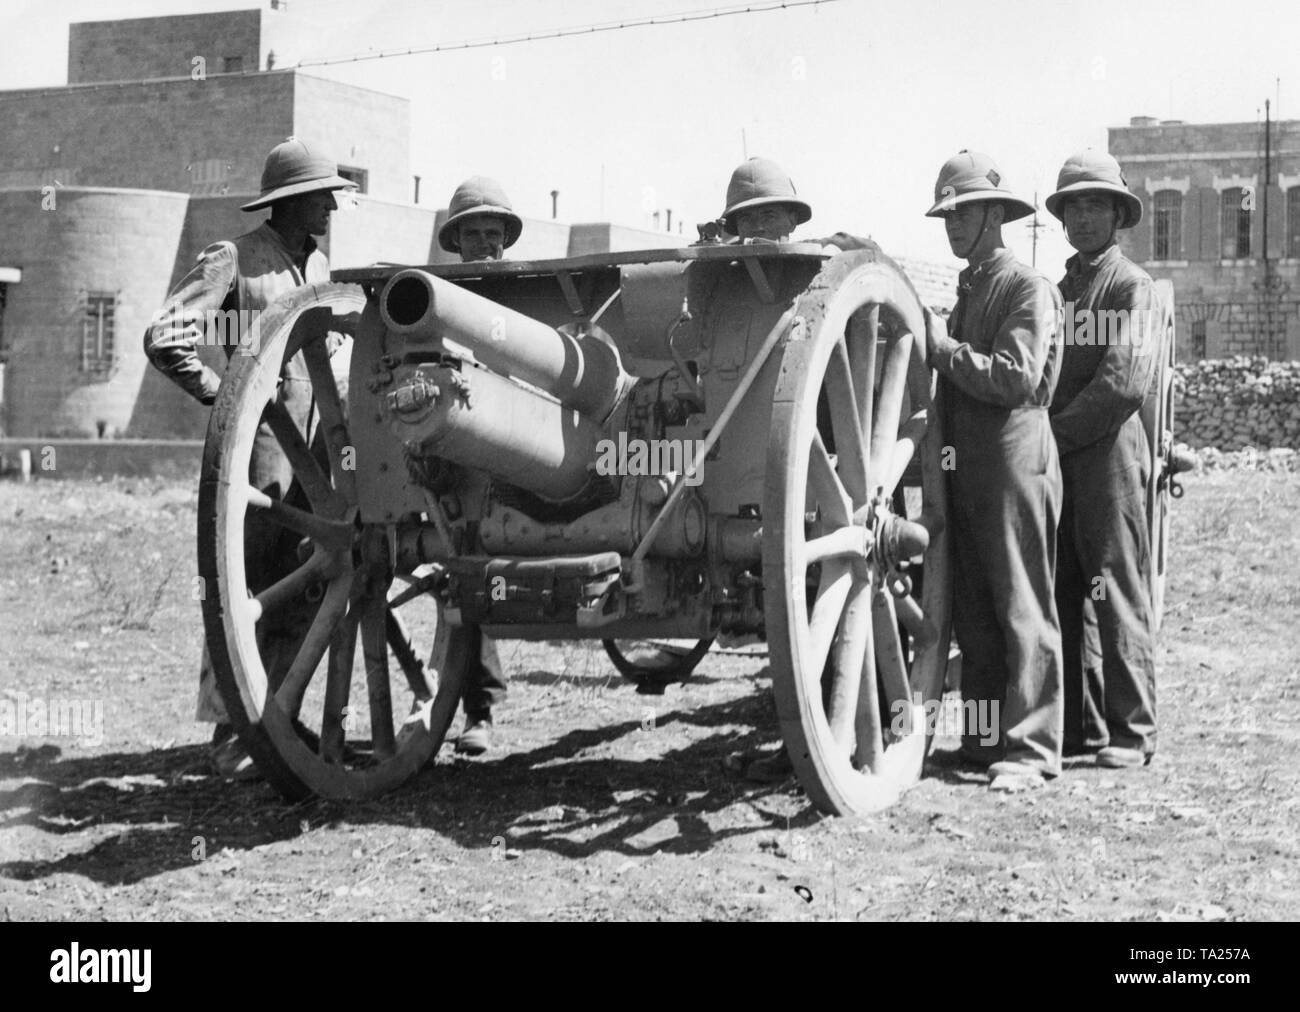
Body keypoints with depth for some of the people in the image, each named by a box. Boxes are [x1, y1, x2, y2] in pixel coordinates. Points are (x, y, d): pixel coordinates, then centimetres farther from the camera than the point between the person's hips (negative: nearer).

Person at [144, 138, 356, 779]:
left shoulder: (319, 265, 17)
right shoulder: (232, 261, -6)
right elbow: (163, 337, -14)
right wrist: (222, 396, -9)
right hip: (258, 441, -7)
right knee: (246, 587, -6)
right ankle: (229, 730, -1)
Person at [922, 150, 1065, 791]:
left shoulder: (1029, 288, -6)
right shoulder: (966, 291, 20)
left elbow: (1017, 378, -17)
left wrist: (943, 347, -12)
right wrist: (928, 351, 8)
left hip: (1015, 464, -8)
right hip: (965, 467, 8)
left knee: (1023, 610, -5)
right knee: (972, 612, 10)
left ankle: (1030, 748, -1)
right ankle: (983, 739, 18)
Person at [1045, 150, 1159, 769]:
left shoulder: (1132, 287, -1)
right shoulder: (1056, 289, 20)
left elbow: (1126, 381, -12)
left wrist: (1059, 431, -10)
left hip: (1109, 451, -6)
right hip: (1055, 461, 6)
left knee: (1116, 594, -5)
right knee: (1062, 595, 6)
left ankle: (1130, 733, 0)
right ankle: (1078, 726, 14)